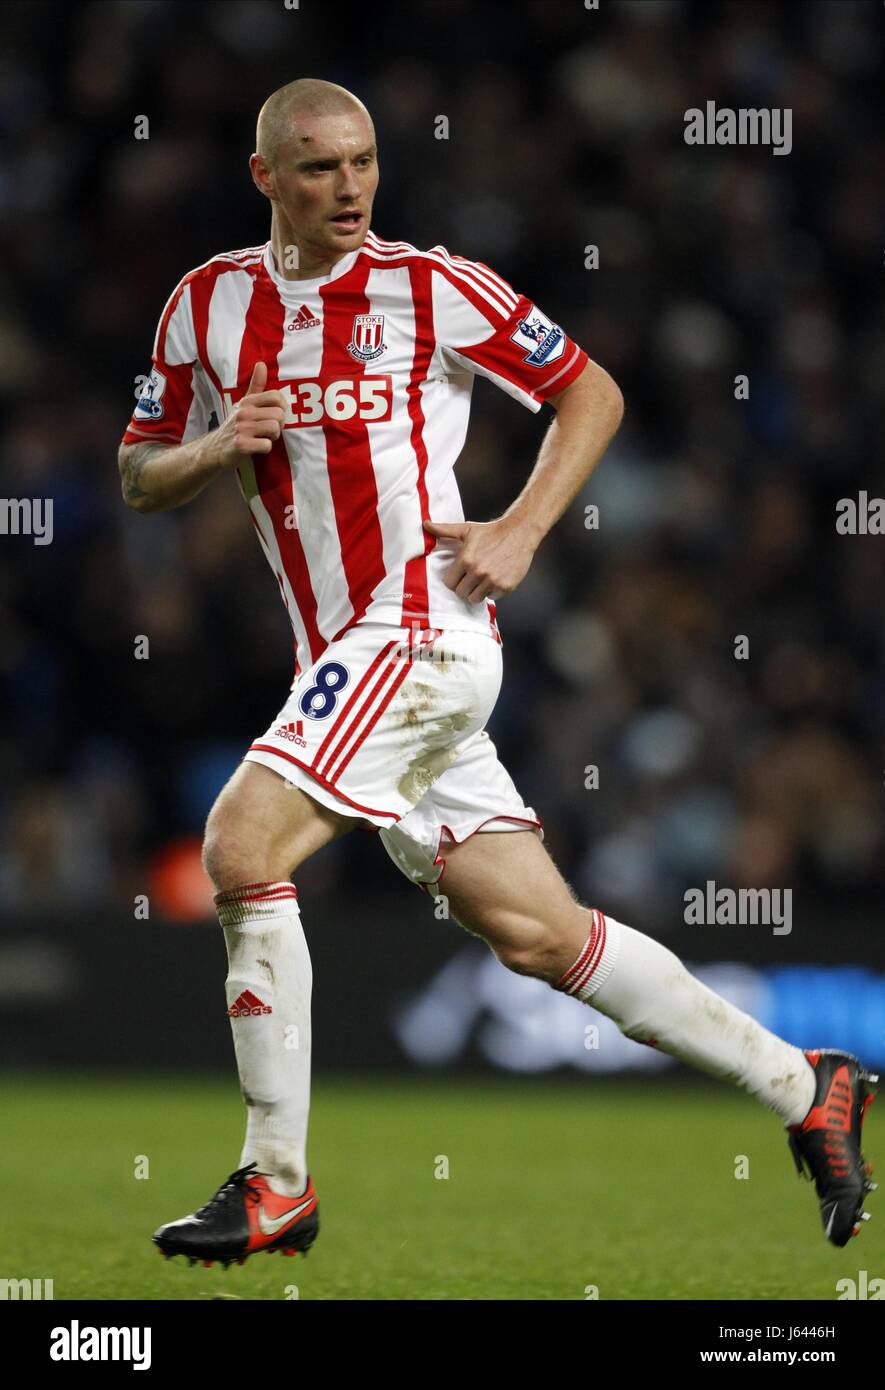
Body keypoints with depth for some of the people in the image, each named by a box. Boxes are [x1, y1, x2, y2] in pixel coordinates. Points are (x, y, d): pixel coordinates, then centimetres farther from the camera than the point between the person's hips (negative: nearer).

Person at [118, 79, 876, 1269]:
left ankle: (276, 1181, -11)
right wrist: (213, 449, -6)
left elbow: (591, 393, 6)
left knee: (241, 847, -19)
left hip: (424, 627, -6)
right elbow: (139, 479, 16)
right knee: (537, 934, 6)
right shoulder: (209, 305, 10)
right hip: (345, 657, 6)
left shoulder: (432, 289, -3)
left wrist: (518, 535, -5)